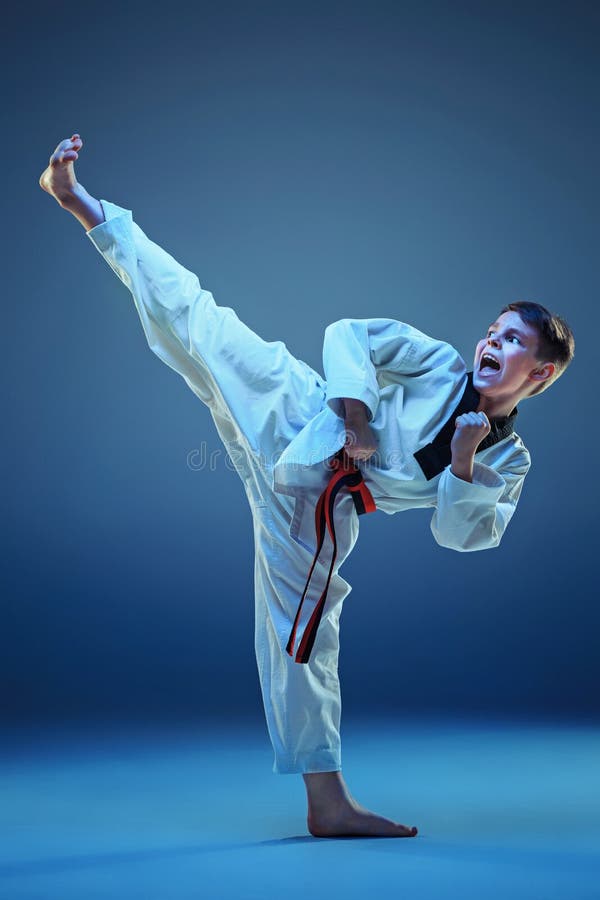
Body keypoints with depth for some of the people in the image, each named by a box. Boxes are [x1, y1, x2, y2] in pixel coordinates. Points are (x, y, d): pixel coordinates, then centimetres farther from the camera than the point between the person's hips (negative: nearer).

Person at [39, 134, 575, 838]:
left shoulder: (507, 462, 11)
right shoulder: (438, 361, 6)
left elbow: (463, 534, 4)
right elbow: (347, 333, 3)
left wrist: (464, 462, -12)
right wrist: (355, 408, -13)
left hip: (317, 512, 1)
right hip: (293, 418, -1)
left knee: (305, 634, 1)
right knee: (199, 320, -17)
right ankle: (84, 206, -8)